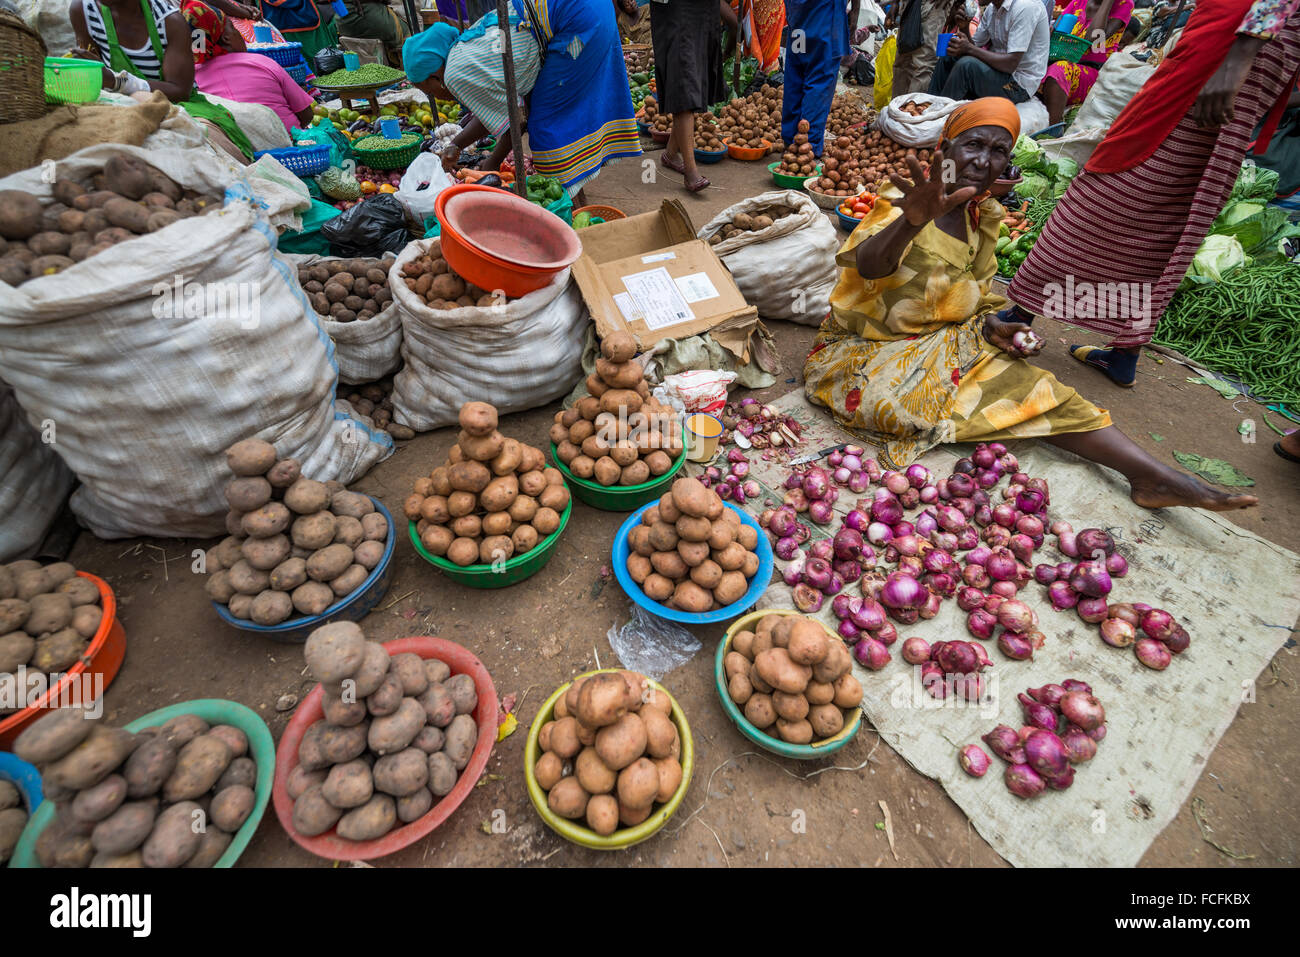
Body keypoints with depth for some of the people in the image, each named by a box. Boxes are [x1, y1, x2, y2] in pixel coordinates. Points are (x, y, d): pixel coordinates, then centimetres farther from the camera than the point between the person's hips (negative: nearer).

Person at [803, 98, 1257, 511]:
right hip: (872, 347, -5)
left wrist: (992, 328, -5)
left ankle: (1156, 477, -10)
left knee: (1034, 386, -11)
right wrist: (912, 221, -58)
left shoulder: (983, 219, 8)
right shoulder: (902, 205, -14)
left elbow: (976, 296, 17)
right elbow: (868, 265, -37)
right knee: (893, 405, -38)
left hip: (947, 341, 6)